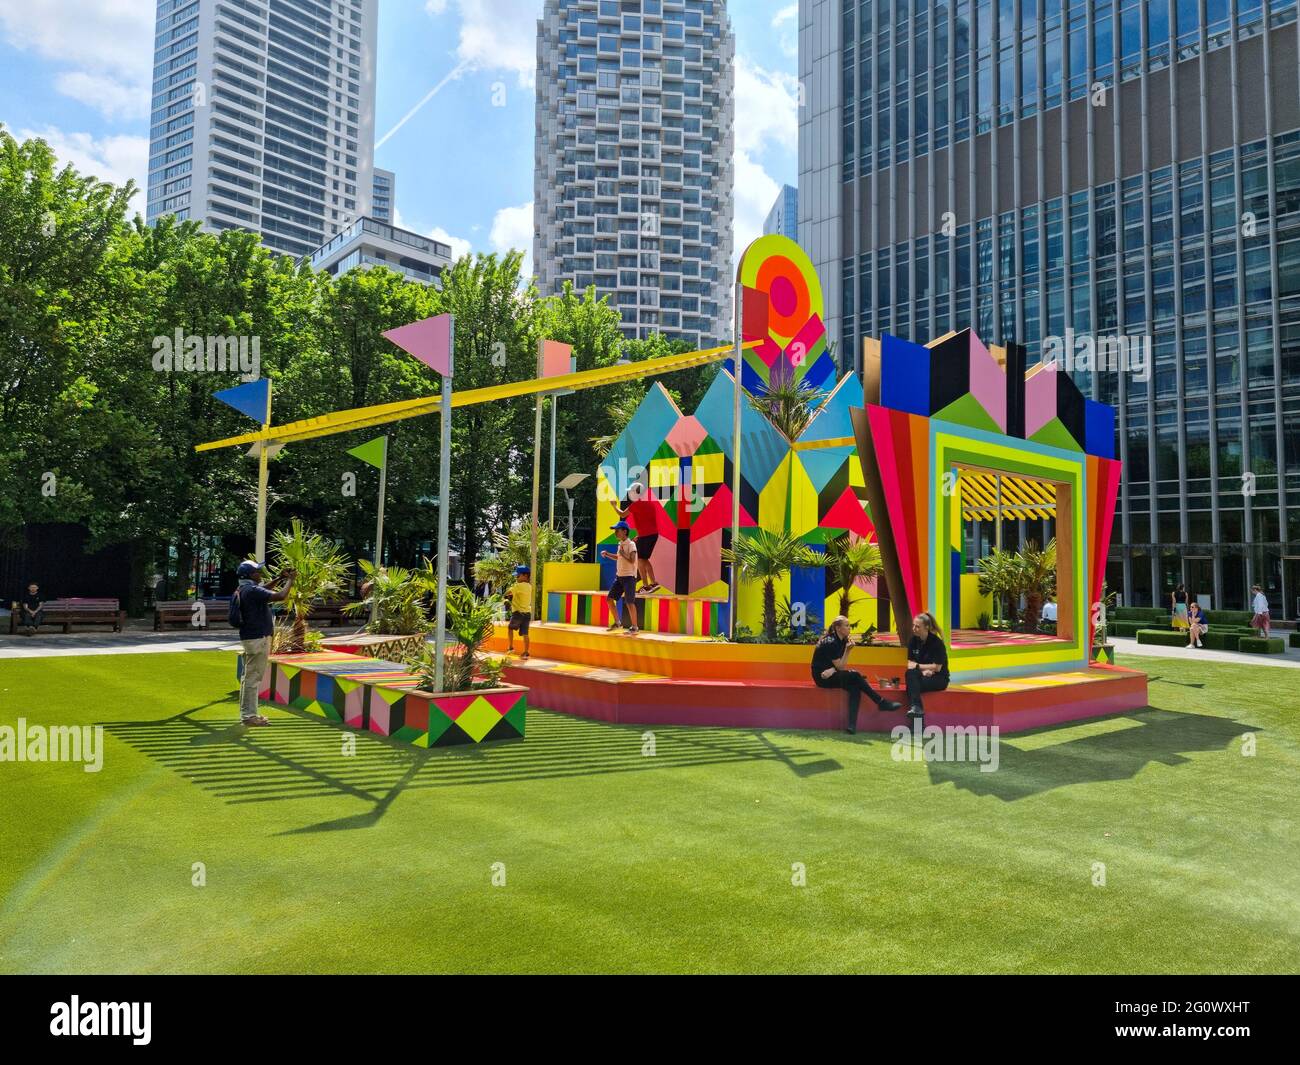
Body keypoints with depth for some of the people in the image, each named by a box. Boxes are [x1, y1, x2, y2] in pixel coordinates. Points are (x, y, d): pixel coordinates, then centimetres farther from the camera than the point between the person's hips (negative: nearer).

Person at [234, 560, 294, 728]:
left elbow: (262, 589, 29)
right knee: (254, 678, -6)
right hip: (258, 638, -10)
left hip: (250, 637, 10)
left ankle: (246, 713, 24)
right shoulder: (252, 590, -19)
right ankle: (249, 716, -2)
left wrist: (280, 579, 18)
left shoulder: (243, 589, 11)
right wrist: (290, 580, -11)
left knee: (249, 676, 16)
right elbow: (280, 596, -26)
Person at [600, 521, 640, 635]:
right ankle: (616, 622, 21)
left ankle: (634, 627, 4)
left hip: (629, 576, -8)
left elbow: (632, 560, -26)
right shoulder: (620, 544, 11)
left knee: (629, 602, -6)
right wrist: (607, 554, 14)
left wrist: (622, 553, -19)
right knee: (610, 599, 6)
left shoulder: (631, 544, -14)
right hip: (619, 576, 8)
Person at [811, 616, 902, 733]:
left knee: (854, 687, -19)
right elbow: (840, 667, -14)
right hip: (822, 677, -8)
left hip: (831, 675, 8)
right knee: (854, 676, -23)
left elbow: (839, 666, 3)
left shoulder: (842, 641, 7)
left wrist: (832, 670, -18)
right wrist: (847, 649, -16)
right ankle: (881, 703, -14)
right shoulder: (830, 643, -18)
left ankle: (852, 726, -28)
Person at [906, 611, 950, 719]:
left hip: (939, 678, -5)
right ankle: (916, 707, -45)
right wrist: (923, 670, -18)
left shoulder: (937, 642, -14)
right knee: (910, 673, -32)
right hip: (921, 676, 5)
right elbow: (910, 664, 1)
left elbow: (937, 668, -16)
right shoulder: (913, 640, 1)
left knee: (911, 685, -33)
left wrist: (918, 666, -12)